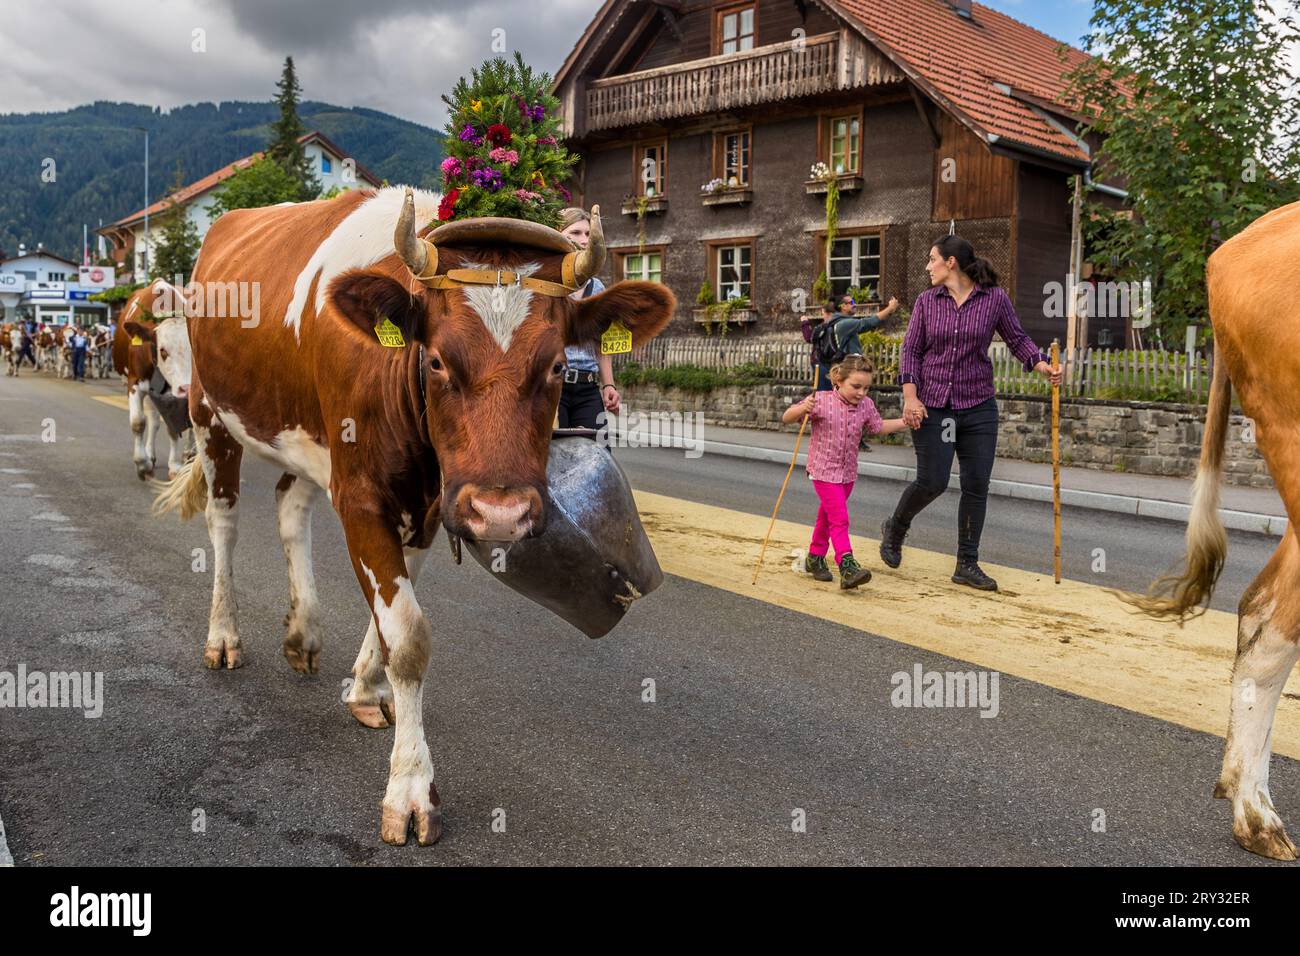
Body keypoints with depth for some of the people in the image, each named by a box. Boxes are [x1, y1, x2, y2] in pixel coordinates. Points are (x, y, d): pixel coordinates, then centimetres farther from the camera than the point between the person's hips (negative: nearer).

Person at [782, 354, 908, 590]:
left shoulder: (866, 406, -1)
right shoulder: (822, 401, -17)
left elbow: (879, 427, 16)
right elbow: (786, 418, -16)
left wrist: (905, 422, 6)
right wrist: (803, 409, -36)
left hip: (848, 473, 6)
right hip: (824, 471, -6)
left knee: (827, 516, 21)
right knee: (839, 518, -14)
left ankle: (815, 557, 36)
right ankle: (847, 566, -17)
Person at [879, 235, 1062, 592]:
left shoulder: (994, 298, -1)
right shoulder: (926, 301, 2)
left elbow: (1017, 338, 6)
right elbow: (911, 350, 1)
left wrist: (1042, 366, -12)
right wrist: (910, 396, -10)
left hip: (978, 406, 1)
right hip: (931, 405, -1)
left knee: (977, 485, 2)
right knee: (932, 482, -4)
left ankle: (967, 565, 13)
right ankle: (894, 529, 25)